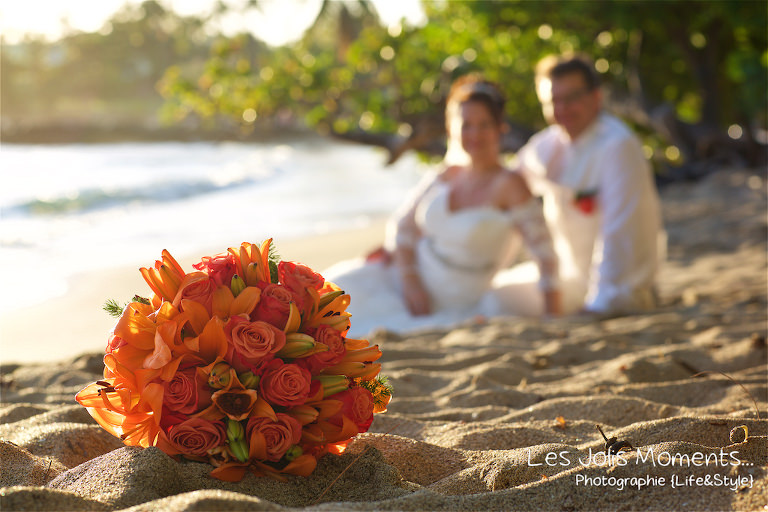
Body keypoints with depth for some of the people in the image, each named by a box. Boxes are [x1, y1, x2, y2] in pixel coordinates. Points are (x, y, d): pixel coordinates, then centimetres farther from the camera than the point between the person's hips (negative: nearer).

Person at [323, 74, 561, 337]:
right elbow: (402, 225, 9)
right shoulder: (442, 178, 3)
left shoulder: (509, 184, -15)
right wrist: (410, 281, -9)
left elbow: (545, 255, -17)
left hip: (450, 309, -5)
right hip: (406, 284, 5)